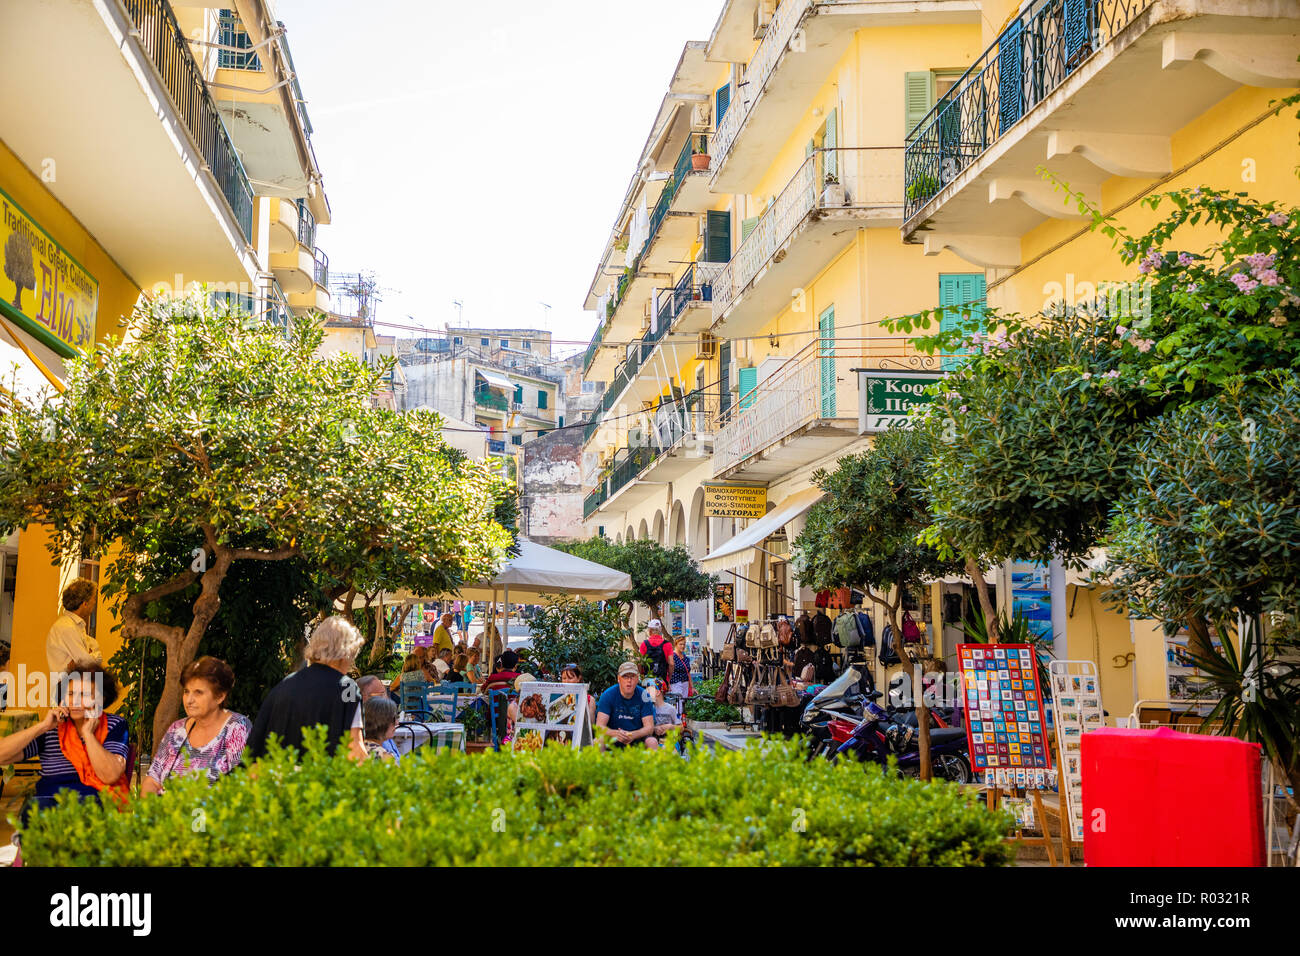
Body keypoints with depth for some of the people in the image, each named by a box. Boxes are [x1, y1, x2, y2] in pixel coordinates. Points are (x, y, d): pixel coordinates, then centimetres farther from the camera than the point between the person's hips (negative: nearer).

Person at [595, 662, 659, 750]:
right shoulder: (608, 695, -8)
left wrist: (633, 735, -30)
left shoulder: (643, 695, -6)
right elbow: (600, 726, -13)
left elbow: (649, 727, -9)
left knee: (652, 742, -29)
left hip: (637, 738, 0)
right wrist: (616, 733, -35)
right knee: (599, 741, -29)